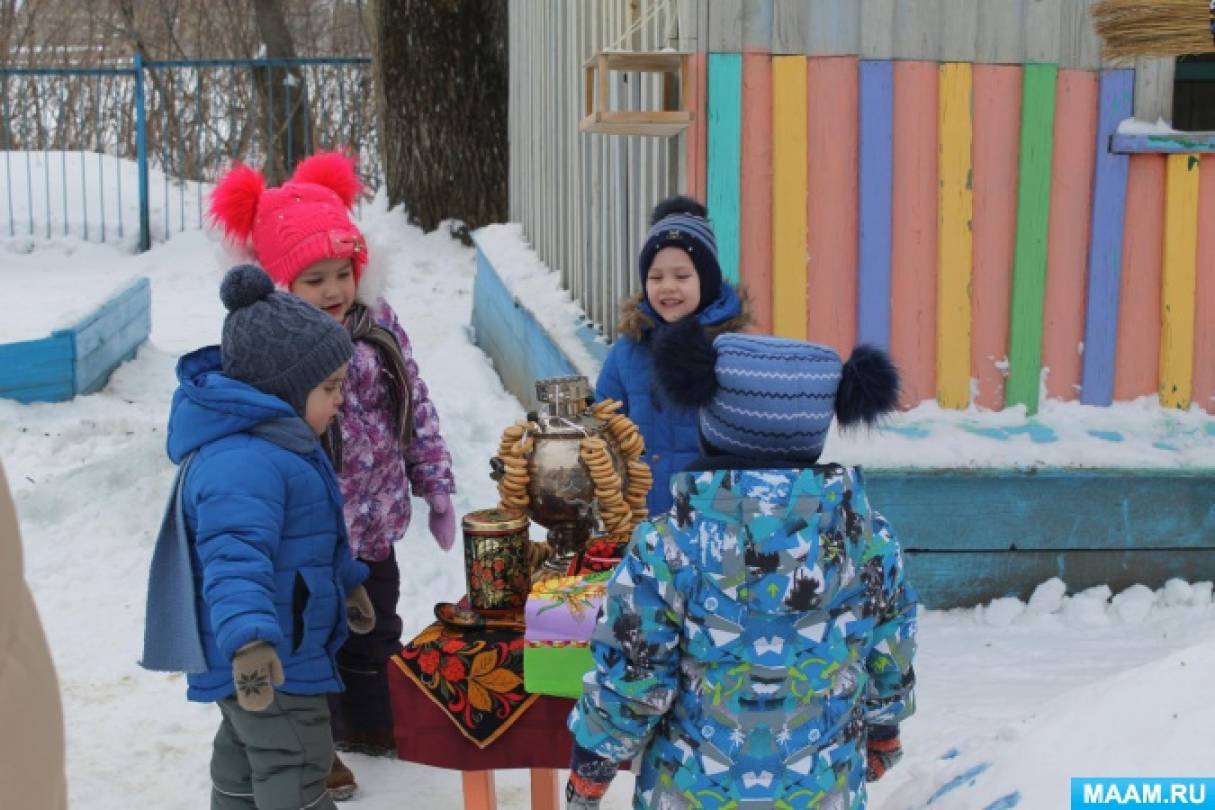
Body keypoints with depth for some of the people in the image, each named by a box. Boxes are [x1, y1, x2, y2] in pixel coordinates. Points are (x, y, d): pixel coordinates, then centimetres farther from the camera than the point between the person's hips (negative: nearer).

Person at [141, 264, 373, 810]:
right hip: (270, 665, -11)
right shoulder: (240, 464, -28)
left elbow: (315, 534, 24)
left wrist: (347, 582, 35)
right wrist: (249, 640, -54)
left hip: (274, 651, 11)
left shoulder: (274, 442, 9)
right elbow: (235, 558, -42)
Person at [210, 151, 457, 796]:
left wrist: (434, 485, 6)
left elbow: (415, 404, 4)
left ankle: (371, 724, 49)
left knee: (377, 632, 25)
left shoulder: (377, 320, -6)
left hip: (376, 524, 6)